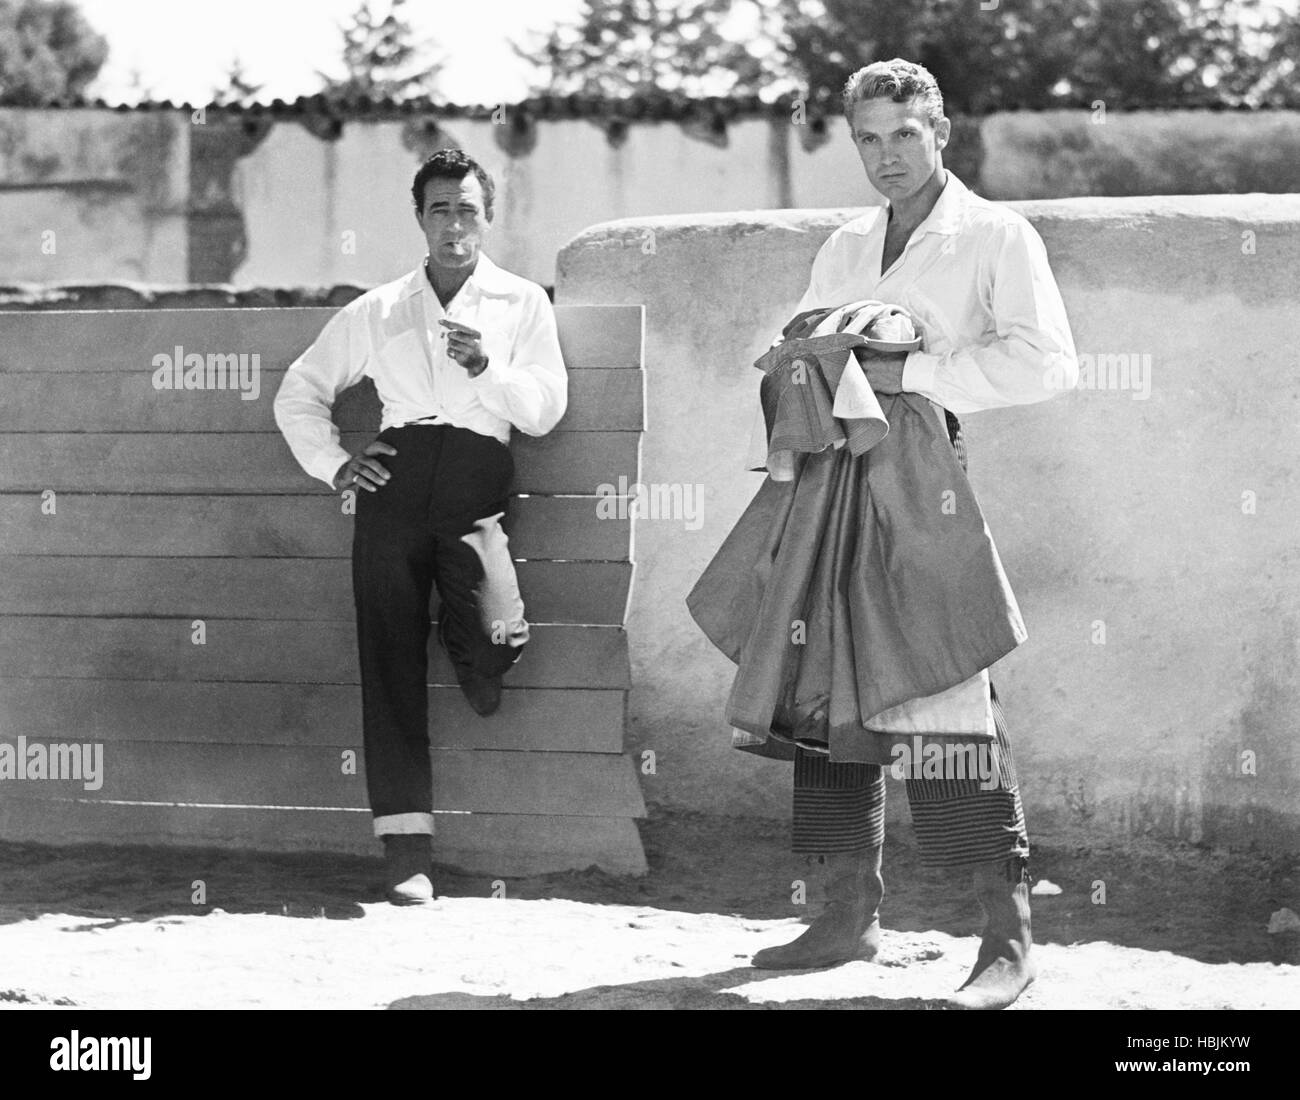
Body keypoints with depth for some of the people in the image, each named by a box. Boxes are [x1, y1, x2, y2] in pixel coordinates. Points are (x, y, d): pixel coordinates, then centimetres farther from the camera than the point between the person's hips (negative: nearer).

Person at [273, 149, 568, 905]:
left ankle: (474, 650, 11)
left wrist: (487, 368, -12)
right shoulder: (378, 313, 20)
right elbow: (300, 392, 25)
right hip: (395, 477, 2)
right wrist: (333, 464, 10)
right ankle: (408, 846, -9)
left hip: (475, 480, -2)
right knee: (389, 658, -8)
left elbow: (545, 411, 5)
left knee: (502, 637, -27)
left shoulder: (522, 304, 14)